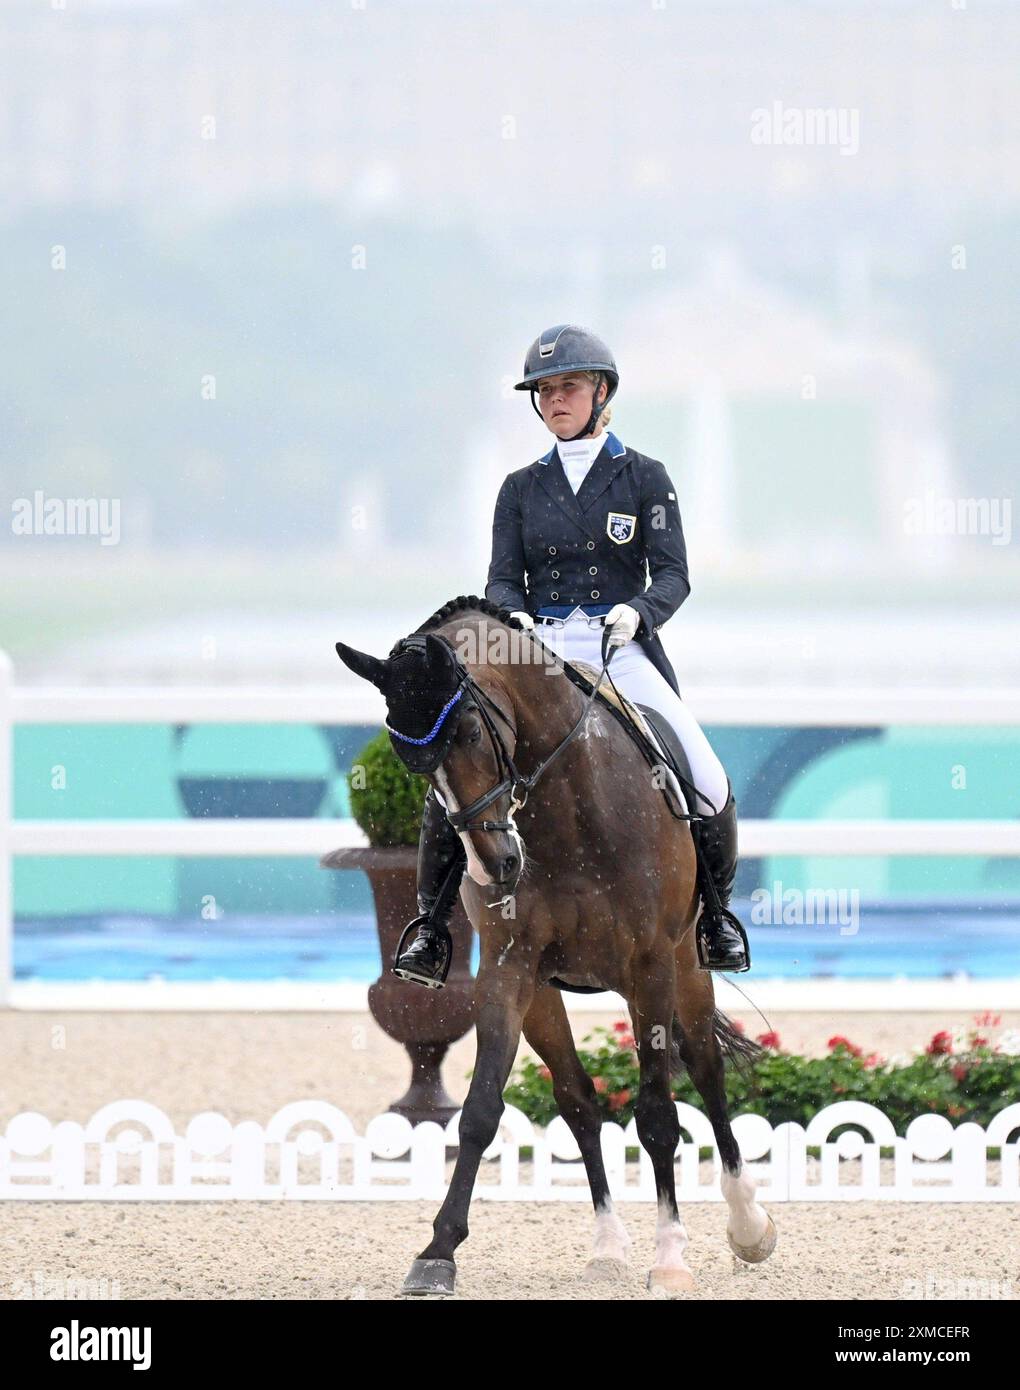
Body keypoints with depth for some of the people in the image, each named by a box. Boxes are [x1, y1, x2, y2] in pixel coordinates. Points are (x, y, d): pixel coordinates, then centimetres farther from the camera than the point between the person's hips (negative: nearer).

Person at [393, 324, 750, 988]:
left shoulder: (644, 478, 6)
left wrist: (638, 611, -23)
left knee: (709, 786, -15)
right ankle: (433, 924, -1)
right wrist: (514, 617, -17)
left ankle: (717, 910, 12)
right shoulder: (522, 488, 12)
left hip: (624, 652, -1)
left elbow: (674, 574, -2)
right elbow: (504, 579, 6)